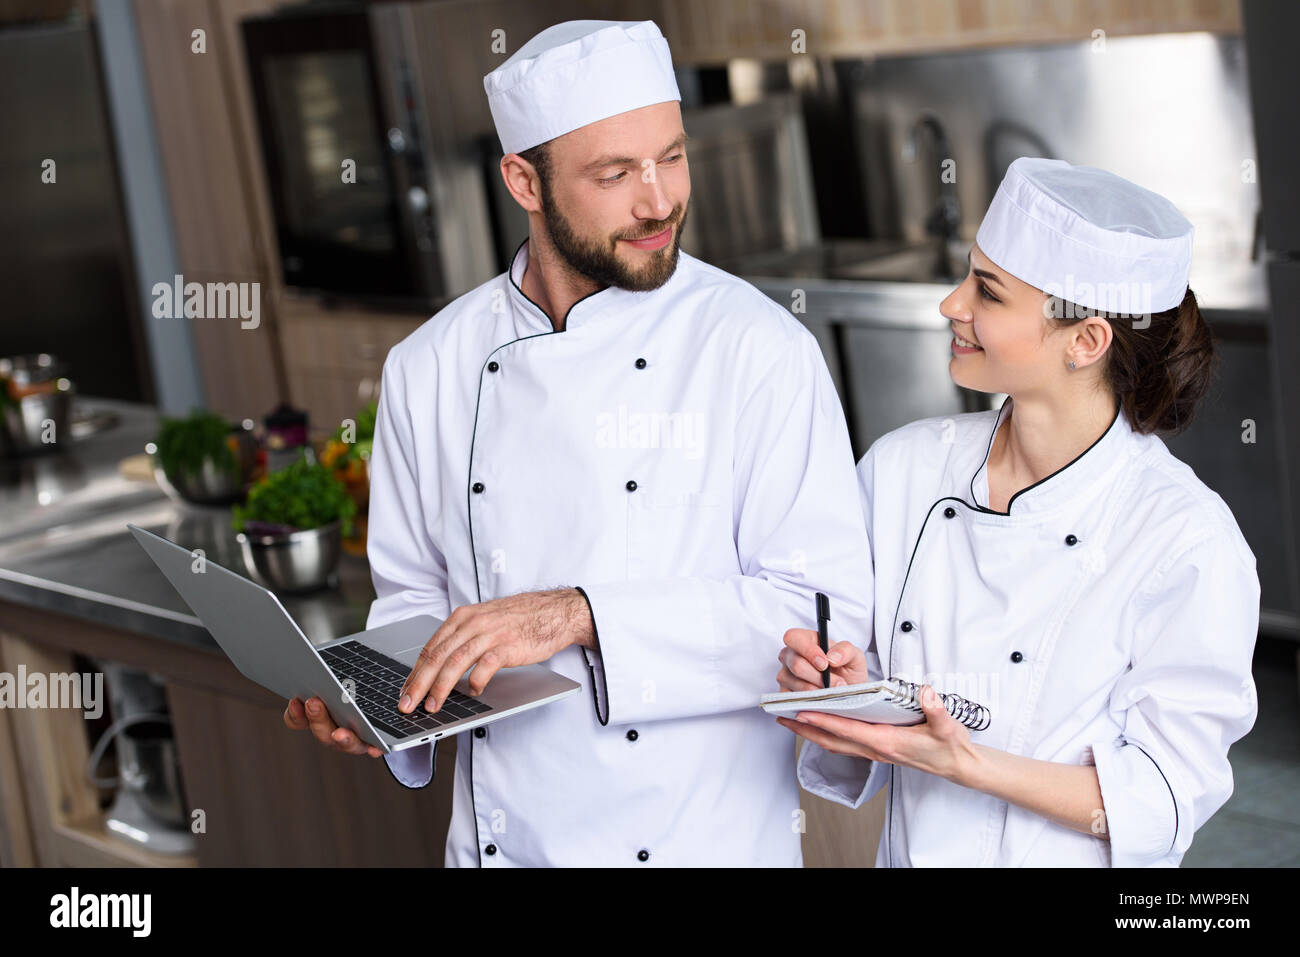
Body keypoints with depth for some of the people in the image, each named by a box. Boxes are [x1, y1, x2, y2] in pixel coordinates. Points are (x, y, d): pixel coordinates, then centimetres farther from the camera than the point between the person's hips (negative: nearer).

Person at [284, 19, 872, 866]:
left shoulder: (762, 349, -12)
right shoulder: (431, 368, 0)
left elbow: (832, 609, -18)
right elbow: (415, 595, 10)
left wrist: (581, 616, -25)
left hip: (706, 840, -3)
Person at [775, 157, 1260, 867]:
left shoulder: (1187, 539, -19)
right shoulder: (903, 468, -7)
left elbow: (1165, 798, -16)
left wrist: (966, 764, -25)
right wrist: (846, 690, -16)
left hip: (1067, 860, -3)